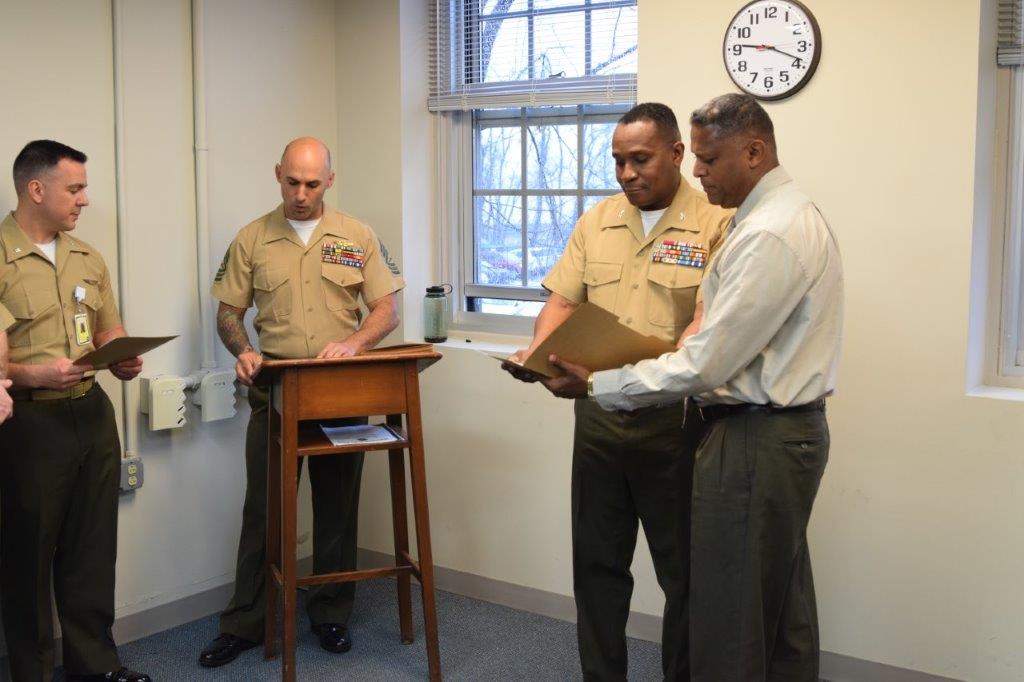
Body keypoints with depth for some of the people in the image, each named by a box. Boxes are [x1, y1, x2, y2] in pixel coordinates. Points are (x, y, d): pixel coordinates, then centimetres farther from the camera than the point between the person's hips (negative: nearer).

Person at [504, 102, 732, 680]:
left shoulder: (715, 223, -8)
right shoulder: (596, 222, 10)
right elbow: (564, 301, 8)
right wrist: (538, 354, -11)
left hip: (674, 417, -5)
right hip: (599, 415, 5)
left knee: (683, 567, 8)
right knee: (597, 560, 13)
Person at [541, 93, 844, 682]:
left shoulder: (771, 235, -21)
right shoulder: (793, 214, 13)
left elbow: (705, 366, -22)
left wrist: (596, 386, -14)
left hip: (756, 441, -11)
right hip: (788, 429, 11)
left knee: (730, 619, -1)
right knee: (782, 609, 19)